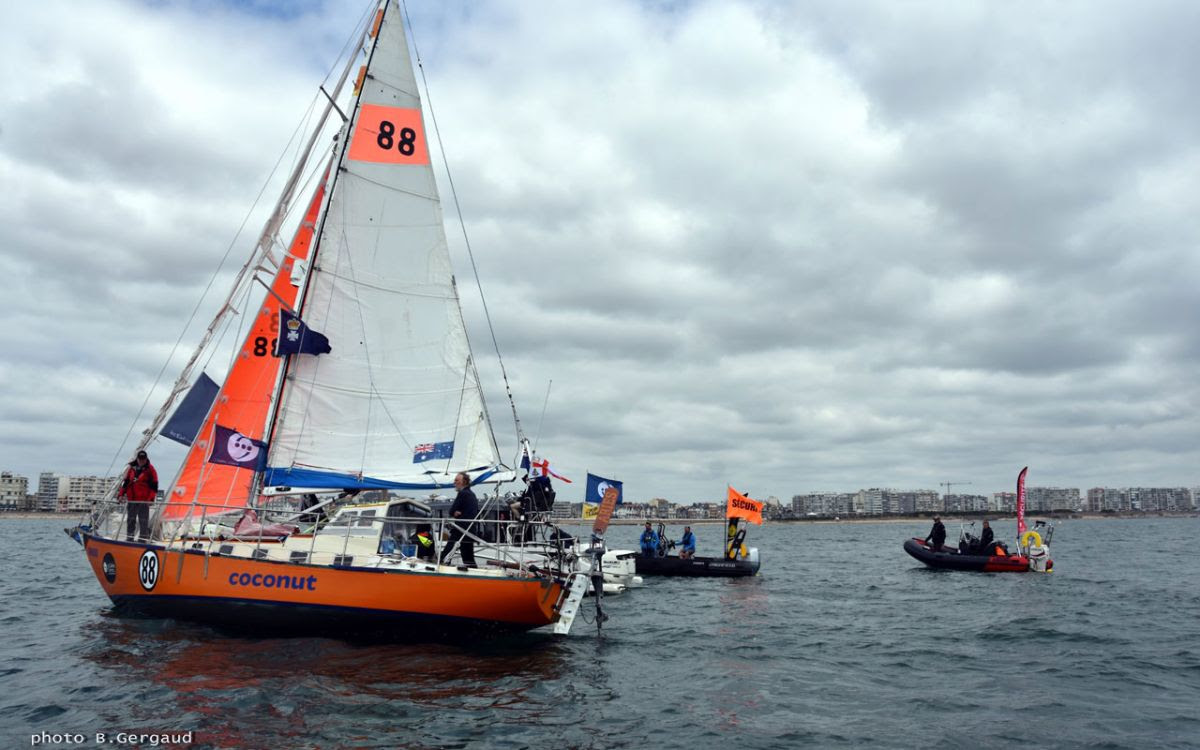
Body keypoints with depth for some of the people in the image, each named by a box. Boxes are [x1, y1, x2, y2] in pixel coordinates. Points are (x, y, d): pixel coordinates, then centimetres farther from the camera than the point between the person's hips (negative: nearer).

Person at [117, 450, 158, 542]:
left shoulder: (150, 469, -1)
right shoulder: (131, 468, 11)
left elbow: (154, 485, -4)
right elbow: (125, 481, 17)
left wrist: (151, 498, -11)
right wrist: (121, 494, 8)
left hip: (144, 500, -4)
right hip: (131, 499, 4)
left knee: (143, 520, -4)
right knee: (130, 519, 10)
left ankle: (143, 539, -1)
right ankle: (129, 538, 18)